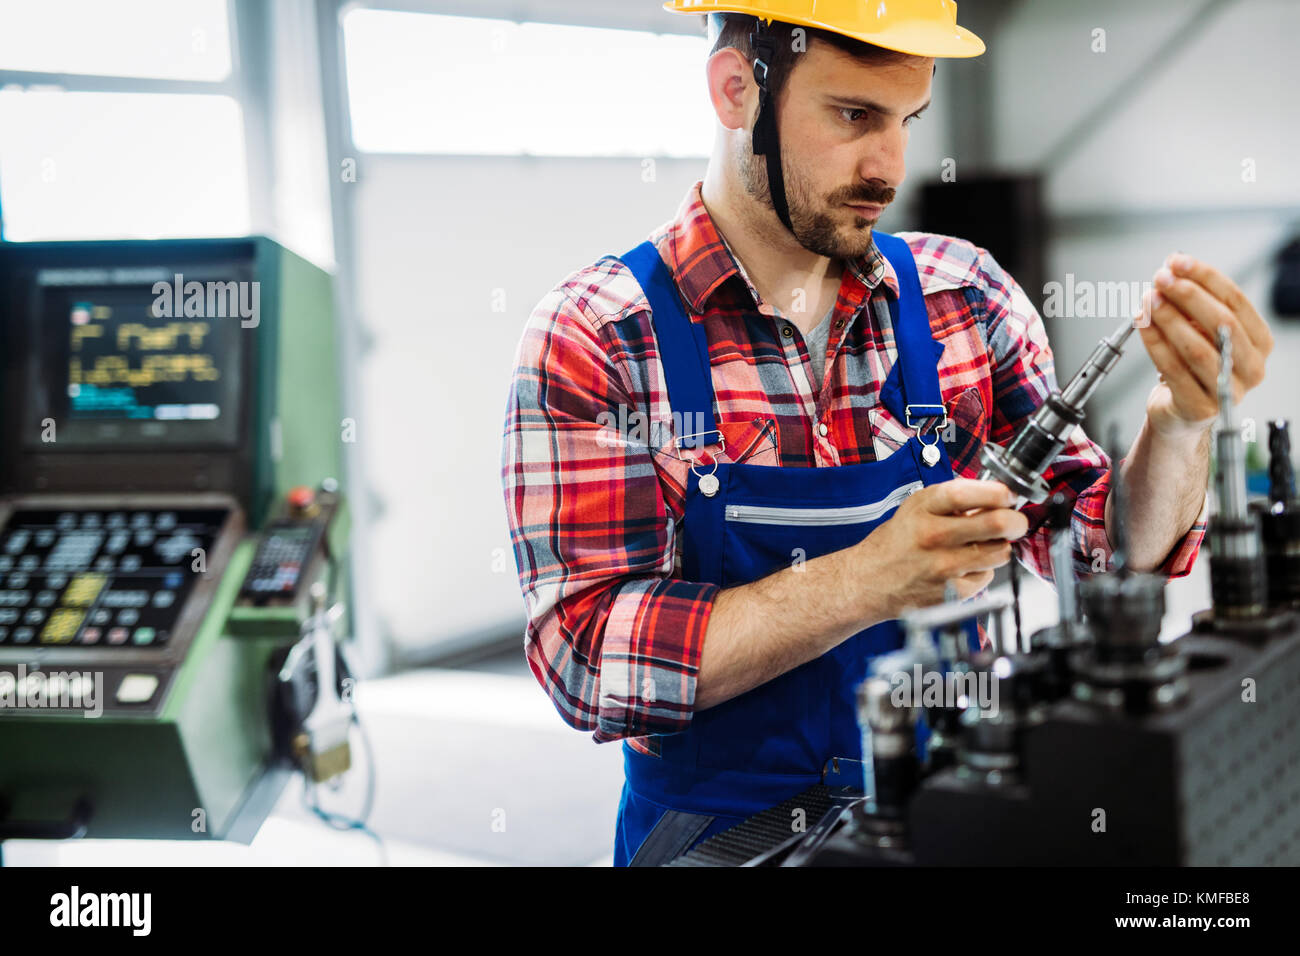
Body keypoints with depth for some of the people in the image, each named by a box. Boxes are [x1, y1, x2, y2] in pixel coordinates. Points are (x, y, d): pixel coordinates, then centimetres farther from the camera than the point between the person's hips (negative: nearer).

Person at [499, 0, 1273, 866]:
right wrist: (867, 582, -24)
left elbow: (1097, 552, 7)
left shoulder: (965, 297, 3)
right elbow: (588, 661, -16)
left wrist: (1182, 422, -13)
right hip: (719, 828, -3)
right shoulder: (592, 337, -9)